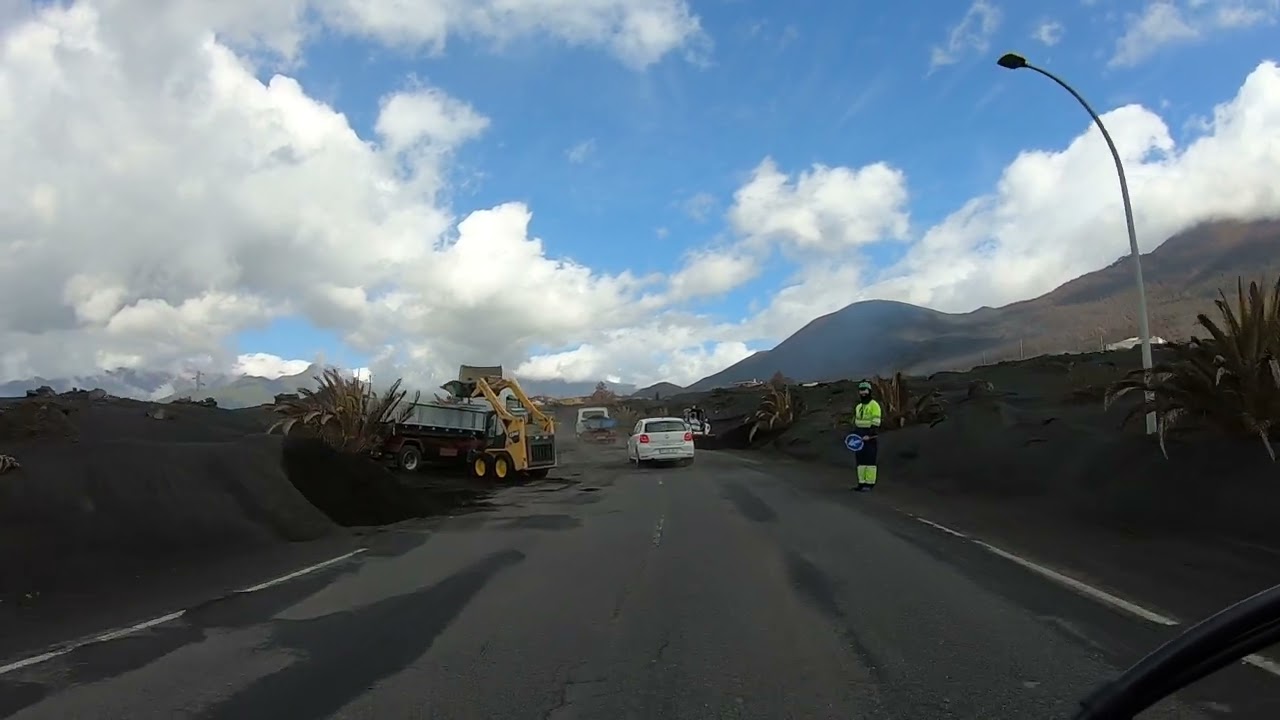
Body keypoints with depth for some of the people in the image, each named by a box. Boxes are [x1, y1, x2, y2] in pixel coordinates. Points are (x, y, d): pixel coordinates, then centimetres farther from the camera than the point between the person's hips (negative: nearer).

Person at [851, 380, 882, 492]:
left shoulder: (874, 405, -9)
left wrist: (869, 436, -24)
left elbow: (876, 423, -16)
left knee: (870, 460, -6)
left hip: (870, 437, -8)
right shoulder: (858, 406, 16)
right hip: (860, 436, 8)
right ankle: (862, 483, 9)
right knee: (860, 460, 6)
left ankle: (870, 484, -2)